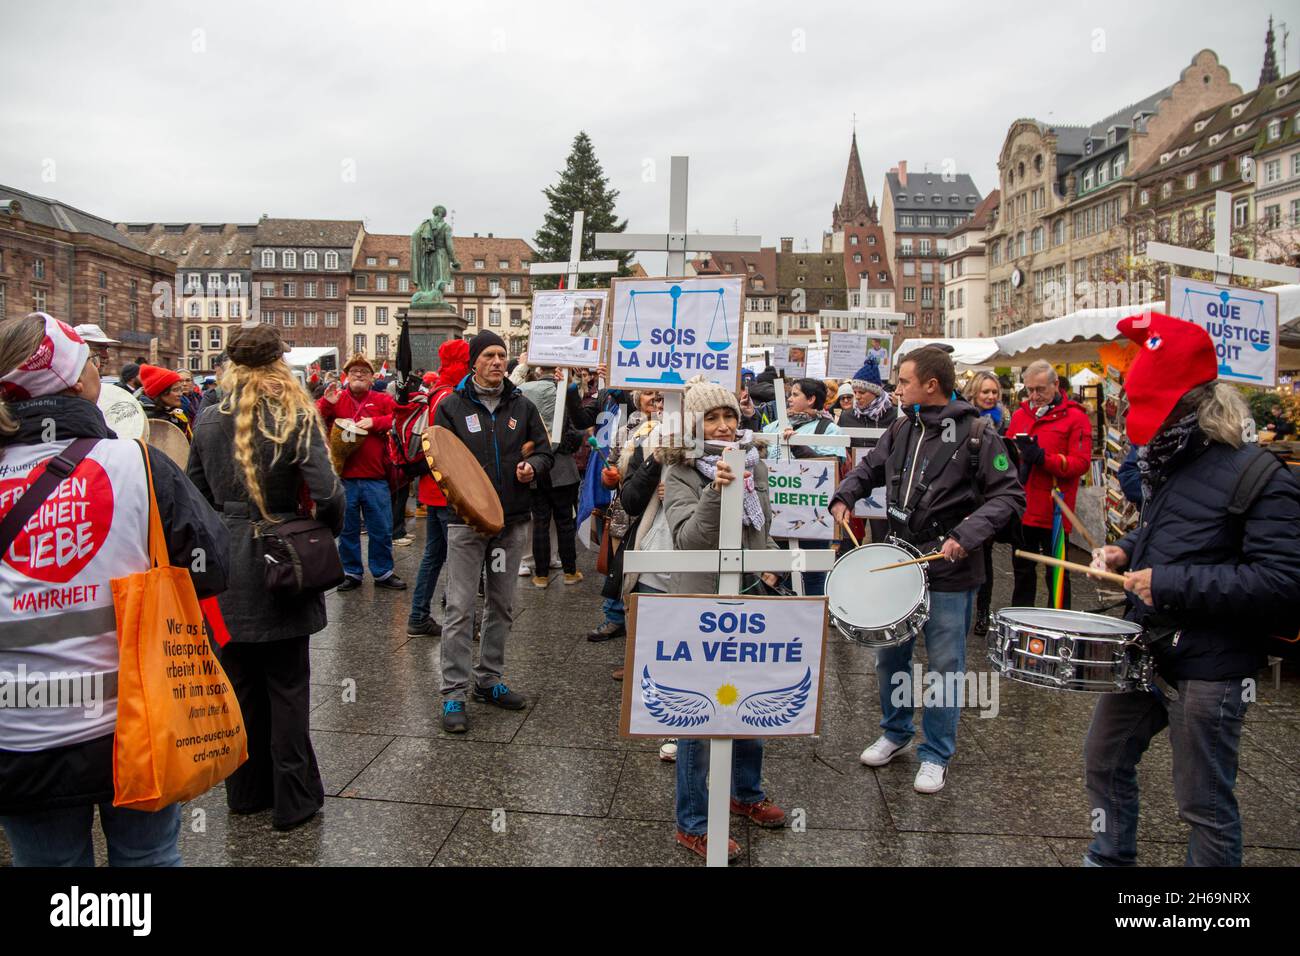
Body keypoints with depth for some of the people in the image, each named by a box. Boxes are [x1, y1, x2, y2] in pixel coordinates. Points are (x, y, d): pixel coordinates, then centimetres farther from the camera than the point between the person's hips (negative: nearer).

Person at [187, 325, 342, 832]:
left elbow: (196, 494, 7)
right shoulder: (296, 419, -11)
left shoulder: (208, 421, 1)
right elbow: (327, 492, -19)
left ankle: (246, 791, 30)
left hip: (225, 567, 4)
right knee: (286, 685, 7)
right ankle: (292, 799, 15)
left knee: (239, 681, 16)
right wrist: (329, 528, -1)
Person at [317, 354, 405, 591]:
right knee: (347, 530, 11)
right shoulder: (335, 400, 6)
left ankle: (382, 573, 20)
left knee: (381, 530, 7)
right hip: (344, 478, 0)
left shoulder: (382, 400, 5)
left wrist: (374, 422, -17)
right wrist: (326, 403, -18)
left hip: (375, 478, 0)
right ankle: (352, 573, 24)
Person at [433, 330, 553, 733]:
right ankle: (453, 693, 4)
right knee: (460, 608, -4)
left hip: (512, 519, 5)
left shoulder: (521, 406, 9)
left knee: (502, 605, 14)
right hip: (466, 519, -4)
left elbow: (544, 450, 14)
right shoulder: (452, 405, -1)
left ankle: (490, 680, 28)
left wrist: (533, 465, -9)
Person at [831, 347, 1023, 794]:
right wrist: (844, 496, 3)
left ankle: (936, 755, 22)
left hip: (949, 572, -6)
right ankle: (895, 732, 36)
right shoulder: (902, 429, 6)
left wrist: (968, 535, -24)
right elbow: (870, 467, 21)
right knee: (889, 653, 16)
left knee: (944, 666, 6)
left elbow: (1009, 495, -12)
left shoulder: (976, 434, -12)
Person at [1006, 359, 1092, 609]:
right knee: (1022, 569, 16)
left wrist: (1043, 457, -23)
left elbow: (1081, 464, -13)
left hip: (1053, 510, -5)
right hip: (1022, 507, 6)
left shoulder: (1075, 417, -5)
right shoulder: (1020, 415, 11)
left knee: (1056, 575, 1)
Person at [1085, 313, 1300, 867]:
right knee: (1104, 760, 20)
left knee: (1204, 804, 7)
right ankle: (1110, 859, 41)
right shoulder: (1170, 465, 8)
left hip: (1208, 670, -8)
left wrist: (1171, 584, -26)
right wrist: (1127, 551, 6)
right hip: (1142, 650, 8)